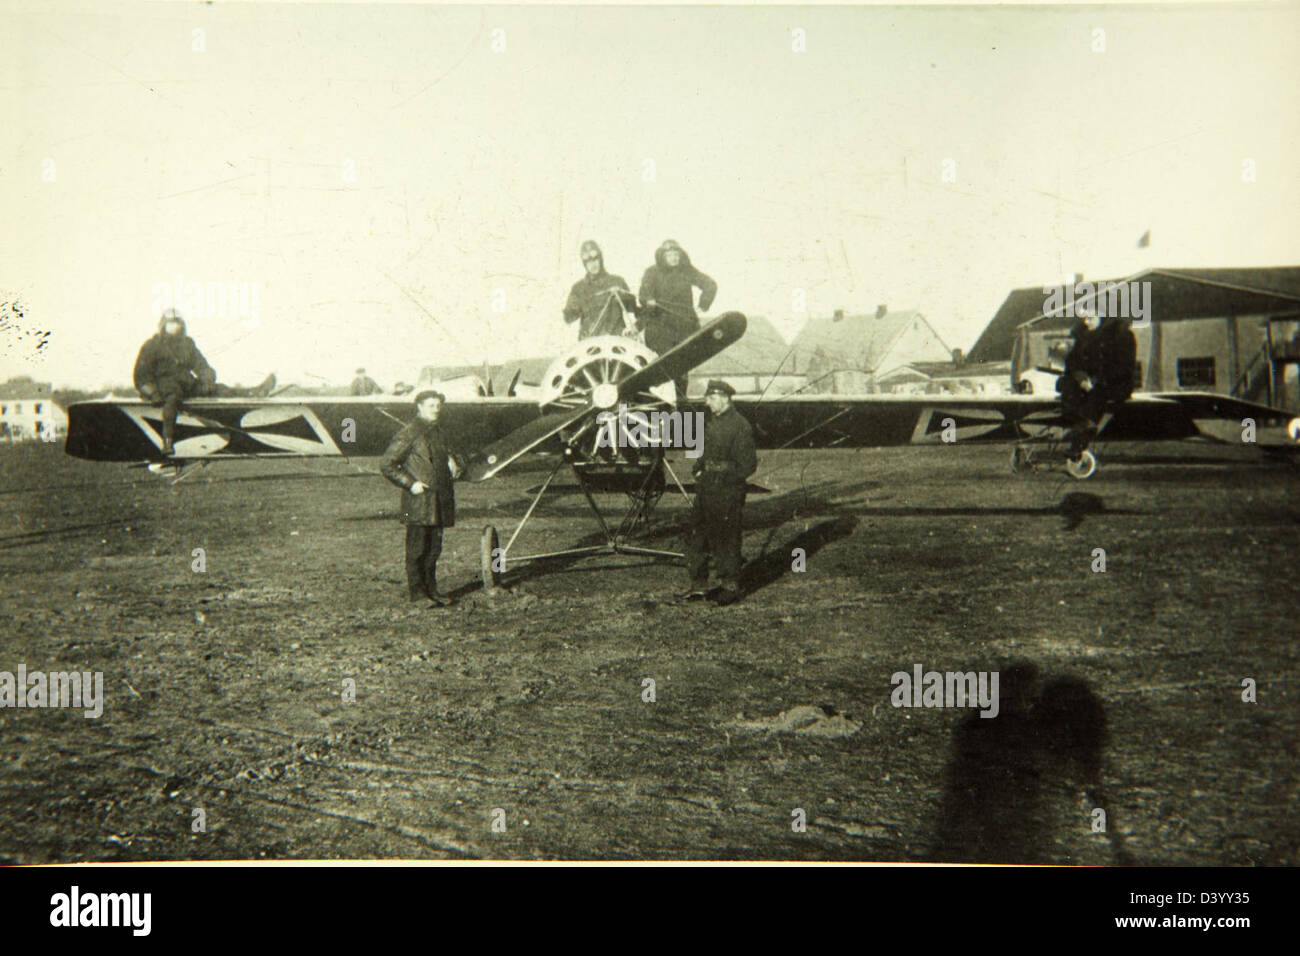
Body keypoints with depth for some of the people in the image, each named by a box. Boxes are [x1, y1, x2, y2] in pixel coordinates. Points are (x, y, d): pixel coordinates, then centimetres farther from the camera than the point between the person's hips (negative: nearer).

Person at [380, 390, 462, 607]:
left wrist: (453, 463, 10)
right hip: (418, 501, -7)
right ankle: (417, 593, 6)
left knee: (434, 549, 11)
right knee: (417, 548, -2)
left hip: (440, 500, 7)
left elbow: (449, 455, 33)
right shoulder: (408, 432, -7)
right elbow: (387, 465, -8)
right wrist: (410, 484, -14)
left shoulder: (440, 432, 15)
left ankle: (431, 591, 20)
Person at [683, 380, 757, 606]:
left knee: (726, 539, -1)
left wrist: (723, 479, -13)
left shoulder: (740, 426, -11)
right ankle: (699, 585, 18)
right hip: (706, 490, 8)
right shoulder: (710, 422, 13)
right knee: (697, 538, 9)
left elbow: (747, 465, -12)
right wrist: (698, 470, 8)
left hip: (728, 492, -8)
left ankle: (731, 587, 10)